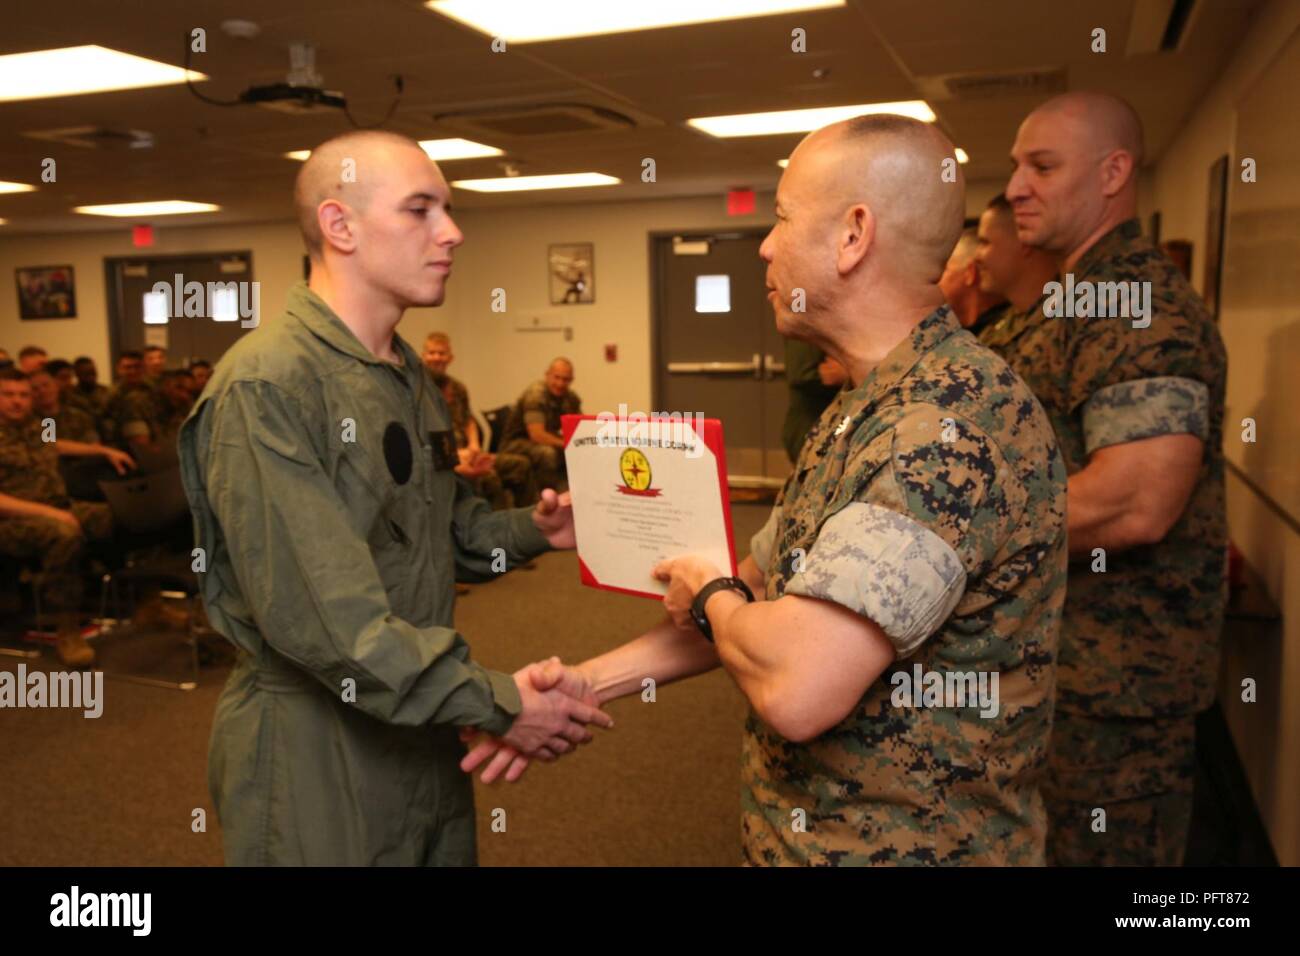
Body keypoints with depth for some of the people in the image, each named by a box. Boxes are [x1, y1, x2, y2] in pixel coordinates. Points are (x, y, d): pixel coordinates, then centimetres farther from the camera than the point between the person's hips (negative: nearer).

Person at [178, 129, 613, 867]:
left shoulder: (409, 374, 9)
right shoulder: (265, 385, -21)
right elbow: (317, 616, -26)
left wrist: (532, 530, -2)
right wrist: (495, 703, -22)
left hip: (424, 732, 8)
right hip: (315, 753, -8)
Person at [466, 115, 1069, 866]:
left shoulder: (959, 418, -26)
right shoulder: (864, 409, 8)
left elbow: (796, 687, -34)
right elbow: (756, 597, 10)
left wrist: (709, 596, -13)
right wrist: (585, 683, 4)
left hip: (915, 842, -8)